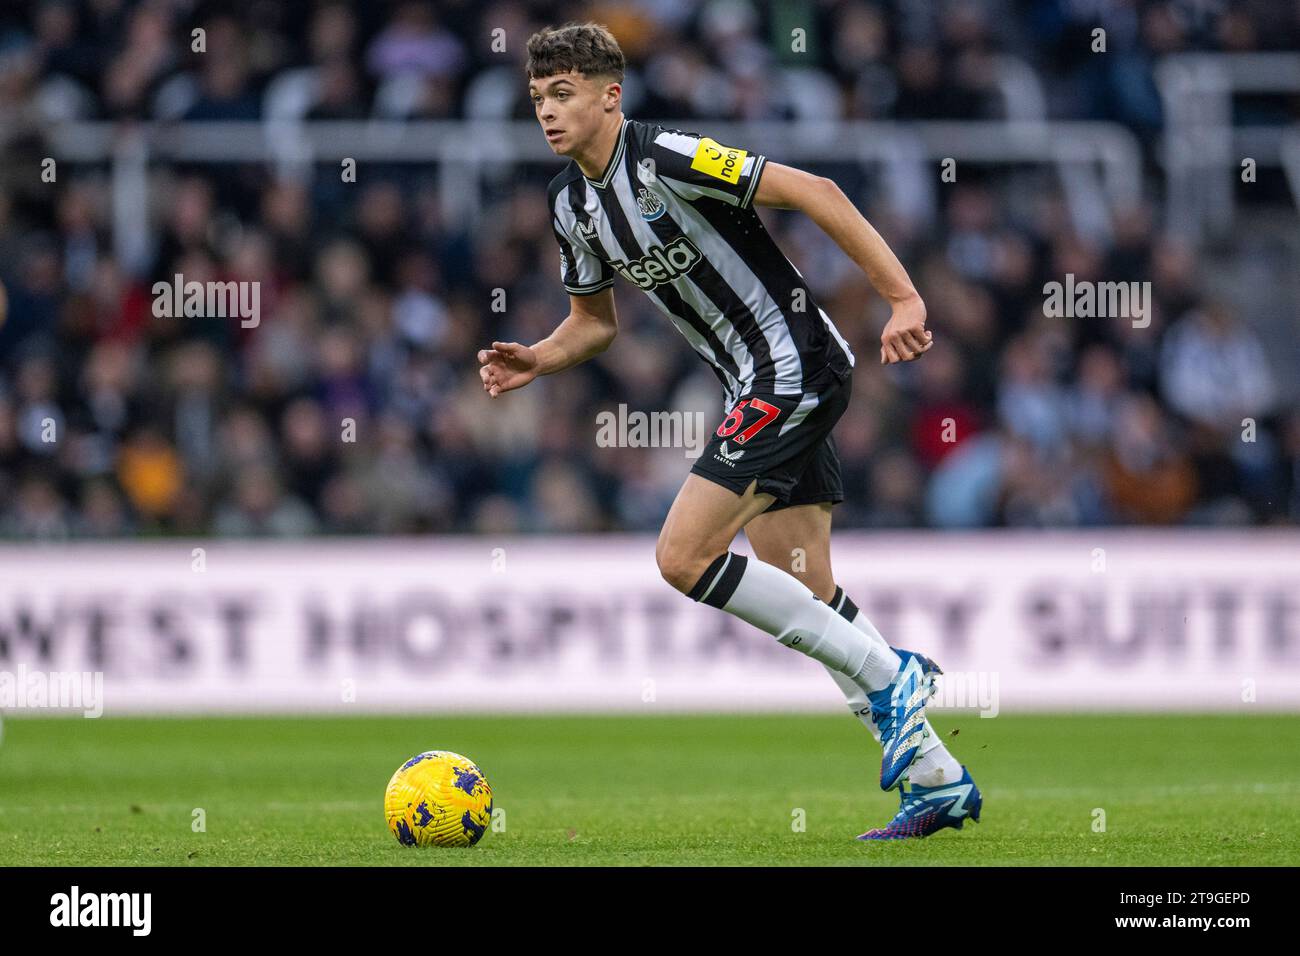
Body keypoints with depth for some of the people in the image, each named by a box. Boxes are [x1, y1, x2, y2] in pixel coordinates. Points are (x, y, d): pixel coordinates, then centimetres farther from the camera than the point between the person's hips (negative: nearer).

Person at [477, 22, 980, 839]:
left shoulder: (665, 159, -17)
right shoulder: (573, 204, 10)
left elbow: (814, 193, -21)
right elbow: (594, 321, 24)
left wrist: (903, 298, -26)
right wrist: (538, 361, 2)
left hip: (794, 364, -9)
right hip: (759, 385, 9)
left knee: (684, 557, -15)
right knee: (803, 599, 7)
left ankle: (888, 675, -9)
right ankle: (937, 779, 11)